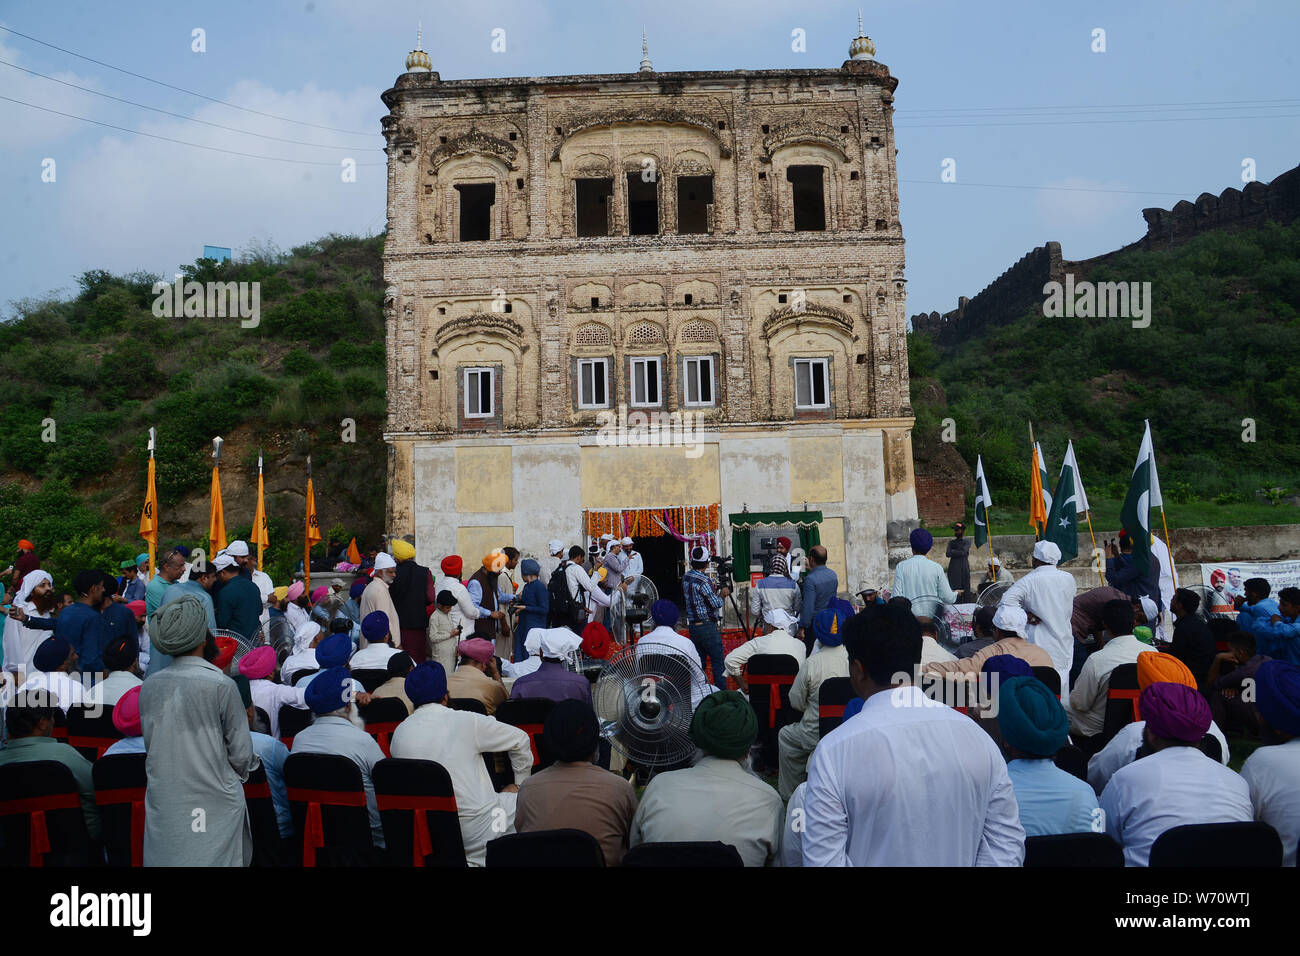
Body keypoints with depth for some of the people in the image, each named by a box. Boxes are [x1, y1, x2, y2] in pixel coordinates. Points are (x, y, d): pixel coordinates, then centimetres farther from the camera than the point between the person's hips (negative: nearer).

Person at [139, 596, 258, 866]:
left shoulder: (149, 687, 0)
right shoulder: (221, 685, -14)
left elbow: (149, 745, 12)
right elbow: (241, 753, -7)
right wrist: (240, 774, 13)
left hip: (162, 801, 4)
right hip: (214, 803, -4)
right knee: (214, 861, 5)